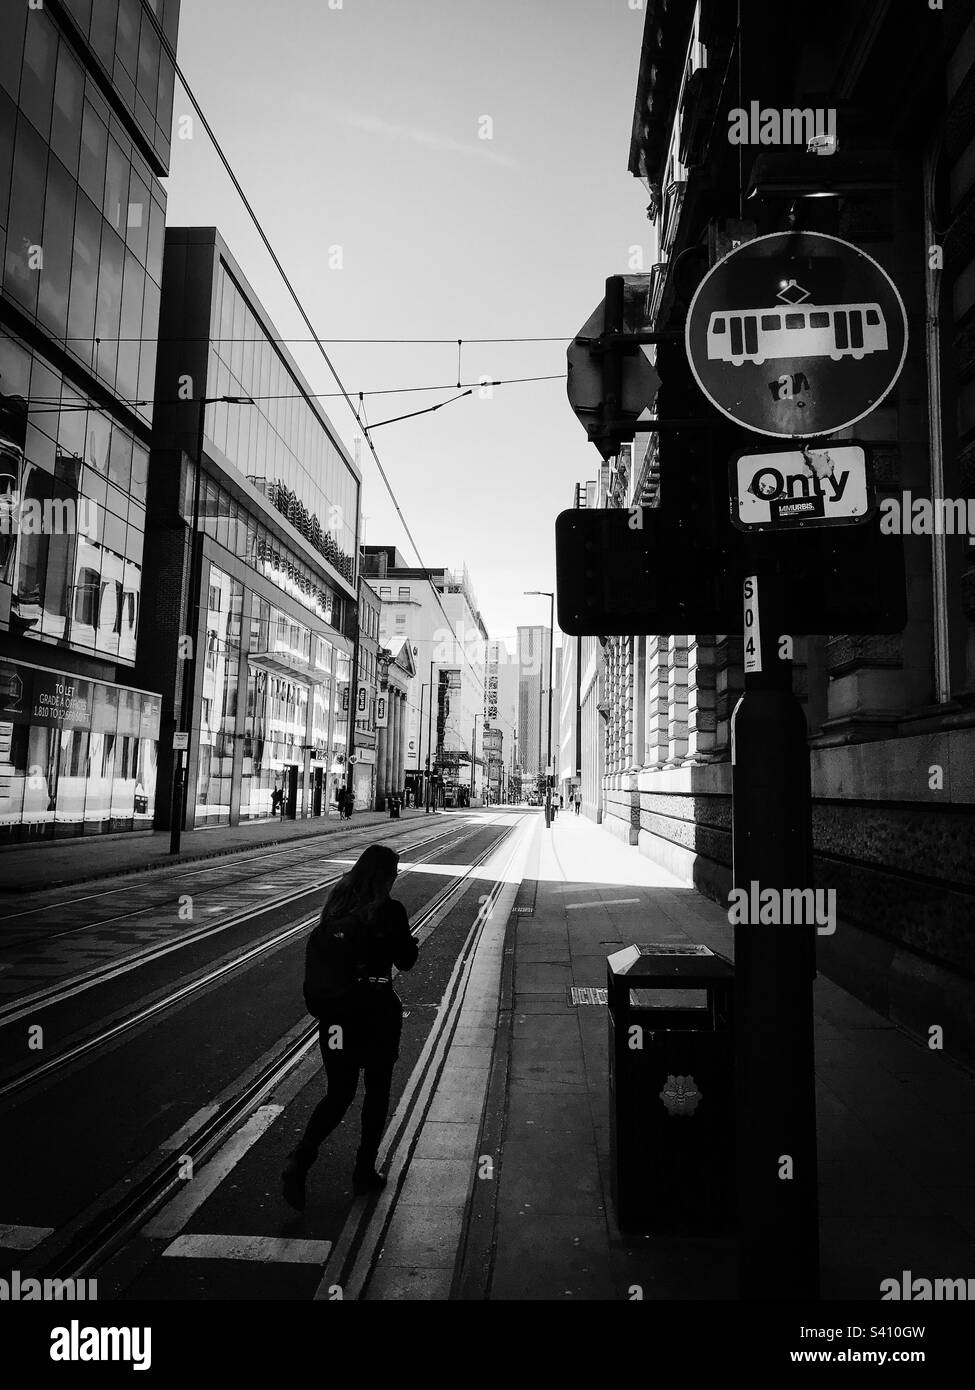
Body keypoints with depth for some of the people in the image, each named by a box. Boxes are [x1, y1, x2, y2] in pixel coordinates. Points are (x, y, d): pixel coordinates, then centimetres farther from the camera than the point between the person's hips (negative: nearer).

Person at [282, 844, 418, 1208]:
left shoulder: (336, 905, 2)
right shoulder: (390, 911, -13)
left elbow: (315, 948, 6)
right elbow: (406, 960, -4)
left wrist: (318, 1004, 14)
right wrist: (405, 935, 13)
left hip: (335, 1013, 5)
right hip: (375, 1011, -4)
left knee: (338, 1094, 15)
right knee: (377, 1092, 15)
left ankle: (299, 1160, -2)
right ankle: (364, 1172, 22)